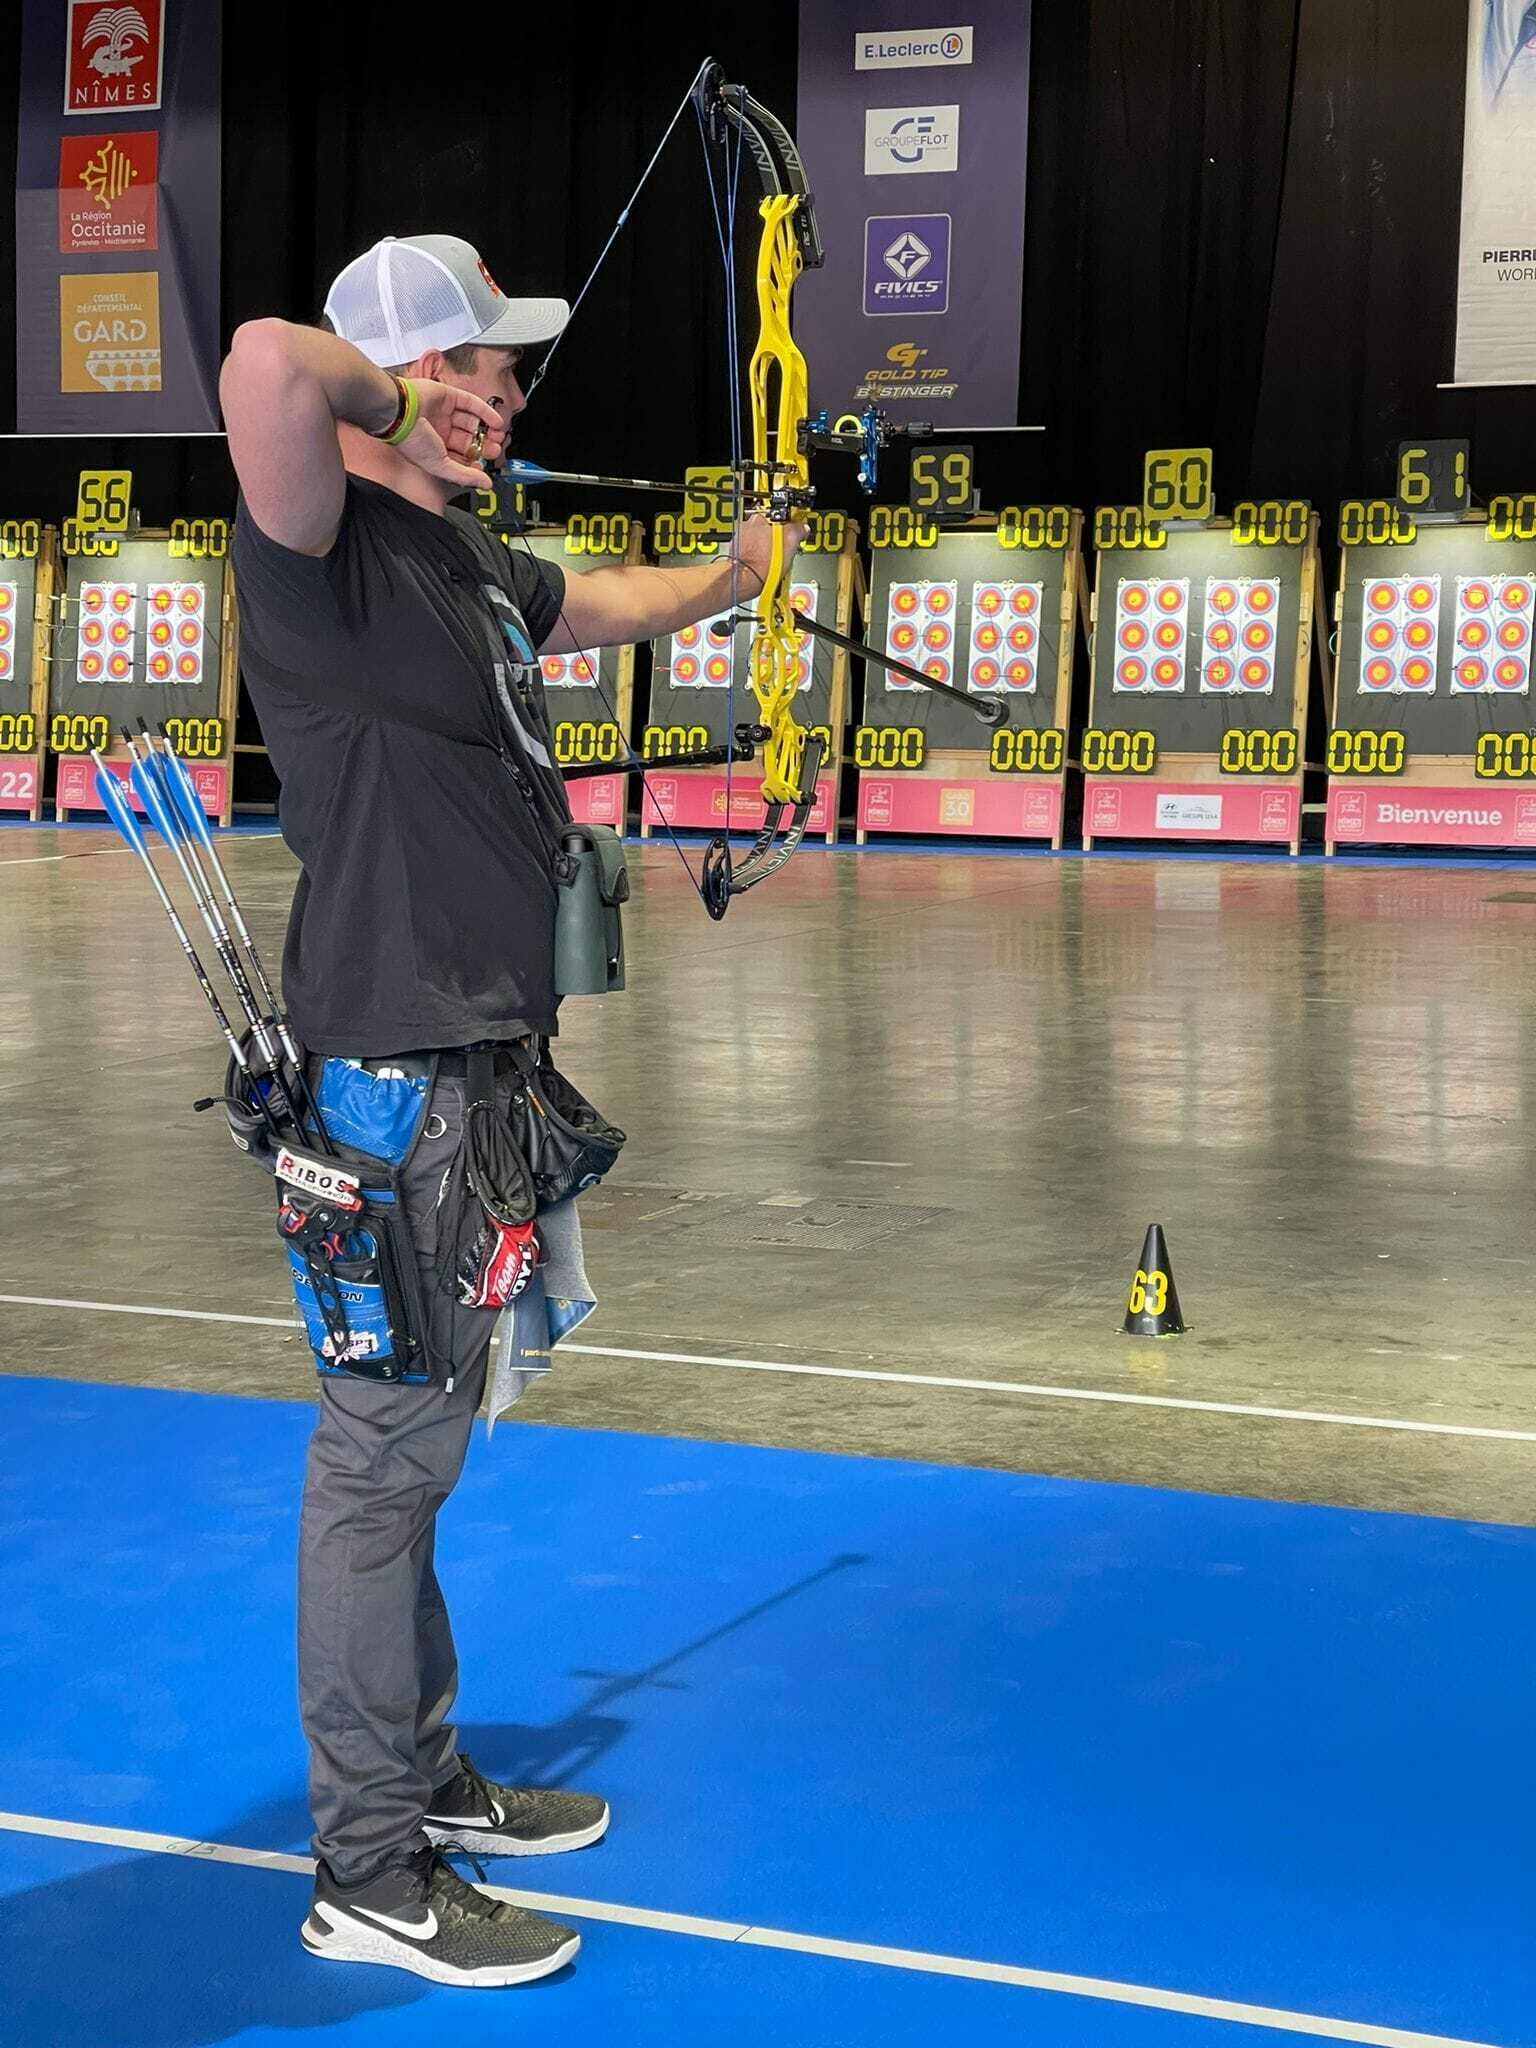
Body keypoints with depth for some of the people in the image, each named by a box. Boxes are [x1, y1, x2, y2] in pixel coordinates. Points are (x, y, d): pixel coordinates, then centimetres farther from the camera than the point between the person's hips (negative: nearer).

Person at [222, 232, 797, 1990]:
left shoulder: (459, 558, 14)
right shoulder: (325, 557, -17)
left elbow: (587, 606, 36)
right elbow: (267, 365, -38)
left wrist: (729, 578, 50)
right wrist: (384, 393, -18)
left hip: (478, 1067, 10)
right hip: (394, 1084, -10)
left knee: (417, 1446, 20)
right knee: (380, 1462, -1)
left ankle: (424, 1773, 35)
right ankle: (370, 1876, 10)